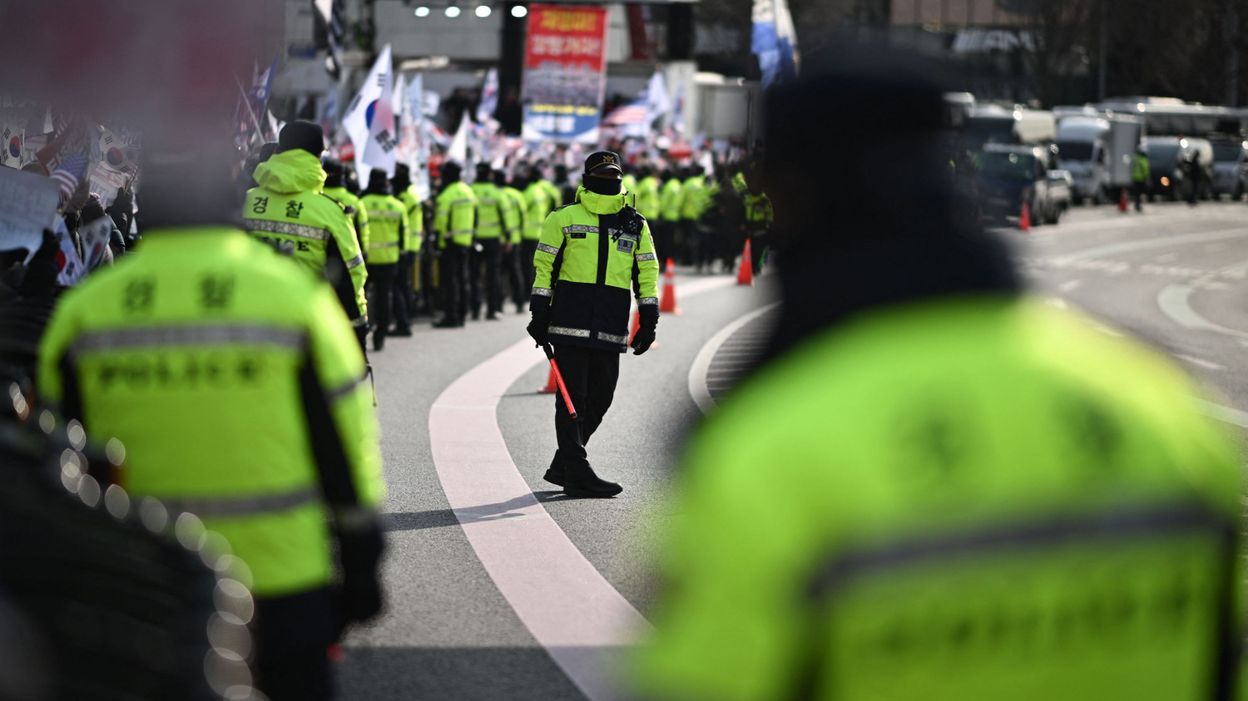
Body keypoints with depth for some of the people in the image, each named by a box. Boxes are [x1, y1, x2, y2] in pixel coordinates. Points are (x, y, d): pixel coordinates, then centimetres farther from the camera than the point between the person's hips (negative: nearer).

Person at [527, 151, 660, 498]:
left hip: (611, 327, 5)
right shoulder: (564, 219, 3)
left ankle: (562, 466, 22)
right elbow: (543, 265, 3)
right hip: (570, 322, -4)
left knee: (600, 398, 8)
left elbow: (647, 270, 13)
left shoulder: (635, 225, 13)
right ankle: (577, 475, -5)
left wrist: (649, 318, 5)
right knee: (573, 398, -6)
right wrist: (539, 312, -4)